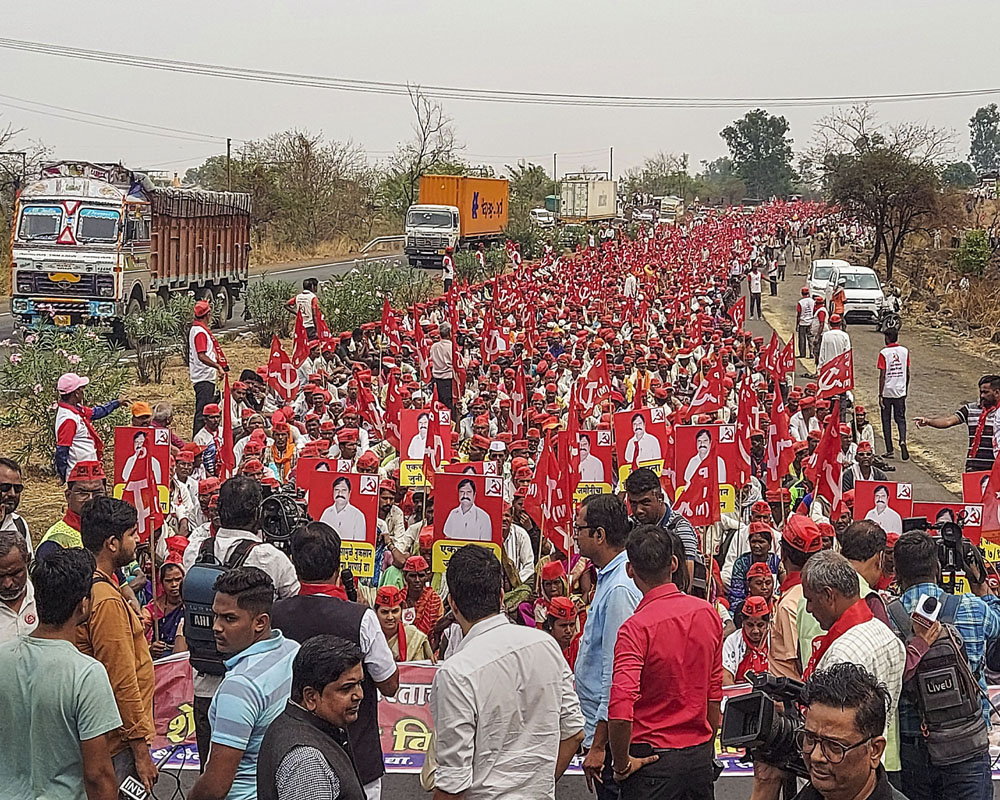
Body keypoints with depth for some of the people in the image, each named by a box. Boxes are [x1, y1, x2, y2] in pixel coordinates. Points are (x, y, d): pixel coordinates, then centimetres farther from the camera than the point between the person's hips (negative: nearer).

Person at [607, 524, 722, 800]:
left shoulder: (635, 627, -18)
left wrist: (622, 764, -13)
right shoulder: (708, 613, 0)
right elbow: (715, 693, 9)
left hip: (652, 759, -5)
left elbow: (620, 708, -27)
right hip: (700, 756, 5)